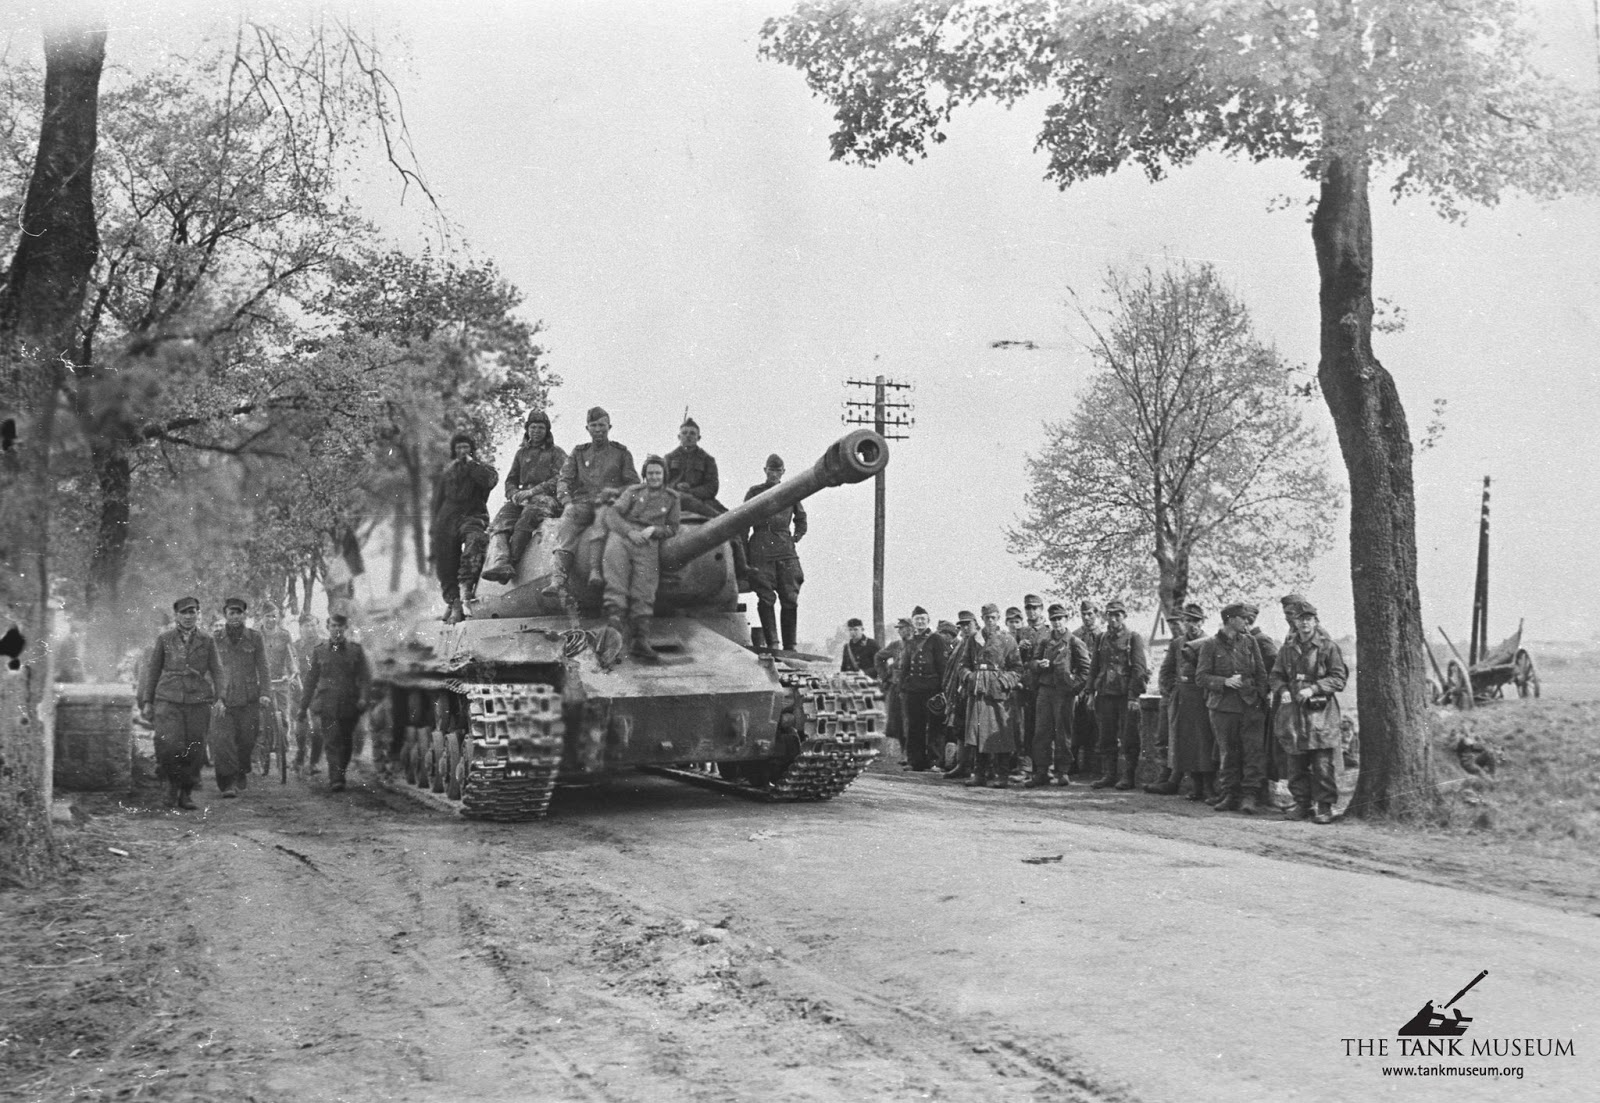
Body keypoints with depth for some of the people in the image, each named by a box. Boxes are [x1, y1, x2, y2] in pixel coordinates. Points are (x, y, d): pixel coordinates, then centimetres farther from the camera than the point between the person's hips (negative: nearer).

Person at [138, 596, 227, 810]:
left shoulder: (207, 642, 8)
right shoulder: (164, 639, 8)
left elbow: (218, 672, 5)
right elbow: (152, 670, 12)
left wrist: (219, 699, -11)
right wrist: (147, 702, 8)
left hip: (198, 702, 1)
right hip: (168, 700, -1)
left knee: (194, 751, 0)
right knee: (168, 745, -19)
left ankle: (185, 794, 17)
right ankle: (172, 782, 7)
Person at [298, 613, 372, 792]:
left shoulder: (356, 649, 6)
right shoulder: (319, 650, 8)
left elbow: (365, 677, 3)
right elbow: (310, 679, 13)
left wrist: (363, 697, -14)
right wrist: (303, 706, 13)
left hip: (349, 705, 1)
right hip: (327, 703, -1)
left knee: (346, 744, 10)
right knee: (332, 742, -14)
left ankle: (339, 776, 29)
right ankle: (335, 780, -19)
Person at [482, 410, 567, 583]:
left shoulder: (556, 453, 13)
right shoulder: (522, 453, 27)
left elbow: (560, 480, -2)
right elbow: (510, 480, 26)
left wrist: (533, 491, -13)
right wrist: (514, 494, 1)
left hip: (547, 498, -4)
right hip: (522, 499, 5)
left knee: (528, 516, -39)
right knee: (500, 522, -27)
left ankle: (512, 561, -46)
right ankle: (498, 562, -47)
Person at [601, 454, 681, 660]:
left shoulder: (671, 498, 24)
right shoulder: (633, 492, 22)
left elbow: (673, 529, 20)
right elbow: (612, 514, 10)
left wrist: (654, 529, -1)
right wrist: (630, 531, -7)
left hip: (649, 543, 0)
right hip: (623, 534, 0)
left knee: (644, 590, -18)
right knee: (615, 558, -33)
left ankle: (641, 639, -27)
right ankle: (615, 614, -45)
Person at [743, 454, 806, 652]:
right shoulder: (755, 492, 7)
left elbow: (801, 519, 30)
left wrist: (796, 538, 14)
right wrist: (744, 558, 0)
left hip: (786, 553, 2)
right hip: (761, 552, -2)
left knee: (790, 600, -3)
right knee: (766, 599, -7)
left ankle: (790, 646, 2)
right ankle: (771, 643, -4)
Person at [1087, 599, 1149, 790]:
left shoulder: (1134, 638, -1)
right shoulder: (1102, 638, 14)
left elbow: (1139, 668, -8)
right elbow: (1094, 666, 16)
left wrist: (1134, 695, -15)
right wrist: (1091, 692, 7)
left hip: (1126, 695, -5)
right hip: (1105, 694, 5)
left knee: (1129, 739, 0)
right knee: (1106, 738, 6)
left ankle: (1128, 776, 6)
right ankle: (1109, 775, 13)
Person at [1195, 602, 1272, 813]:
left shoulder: (1249, 642, 10)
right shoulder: (1210, 645, 2)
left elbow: (1261, 674, 13)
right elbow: (1201, 677, -2)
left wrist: (1260, 699, 3)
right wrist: (1224, 681, -15)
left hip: (1250, 706, 2)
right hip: (1223, 707, -2)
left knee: (1253, 751, -8)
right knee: (1227, 754, 5)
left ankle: (1249, 796, -6)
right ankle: (1228, 796, 13)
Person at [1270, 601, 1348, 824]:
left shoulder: (1328, 647, -1)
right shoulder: (1287, 648, 12)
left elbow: (1339, 678, -4)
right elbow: (1277, 675, 17)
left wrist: (1313, 689, -15)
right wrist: (1282, 690, -4)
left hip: (1320, 712, -4)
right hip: (1292, 712, 4)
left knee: (1322, 763, -5)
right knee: (1296, 764, 7)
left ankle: (1325, 806, 2)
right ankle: (1301, 804, 16)